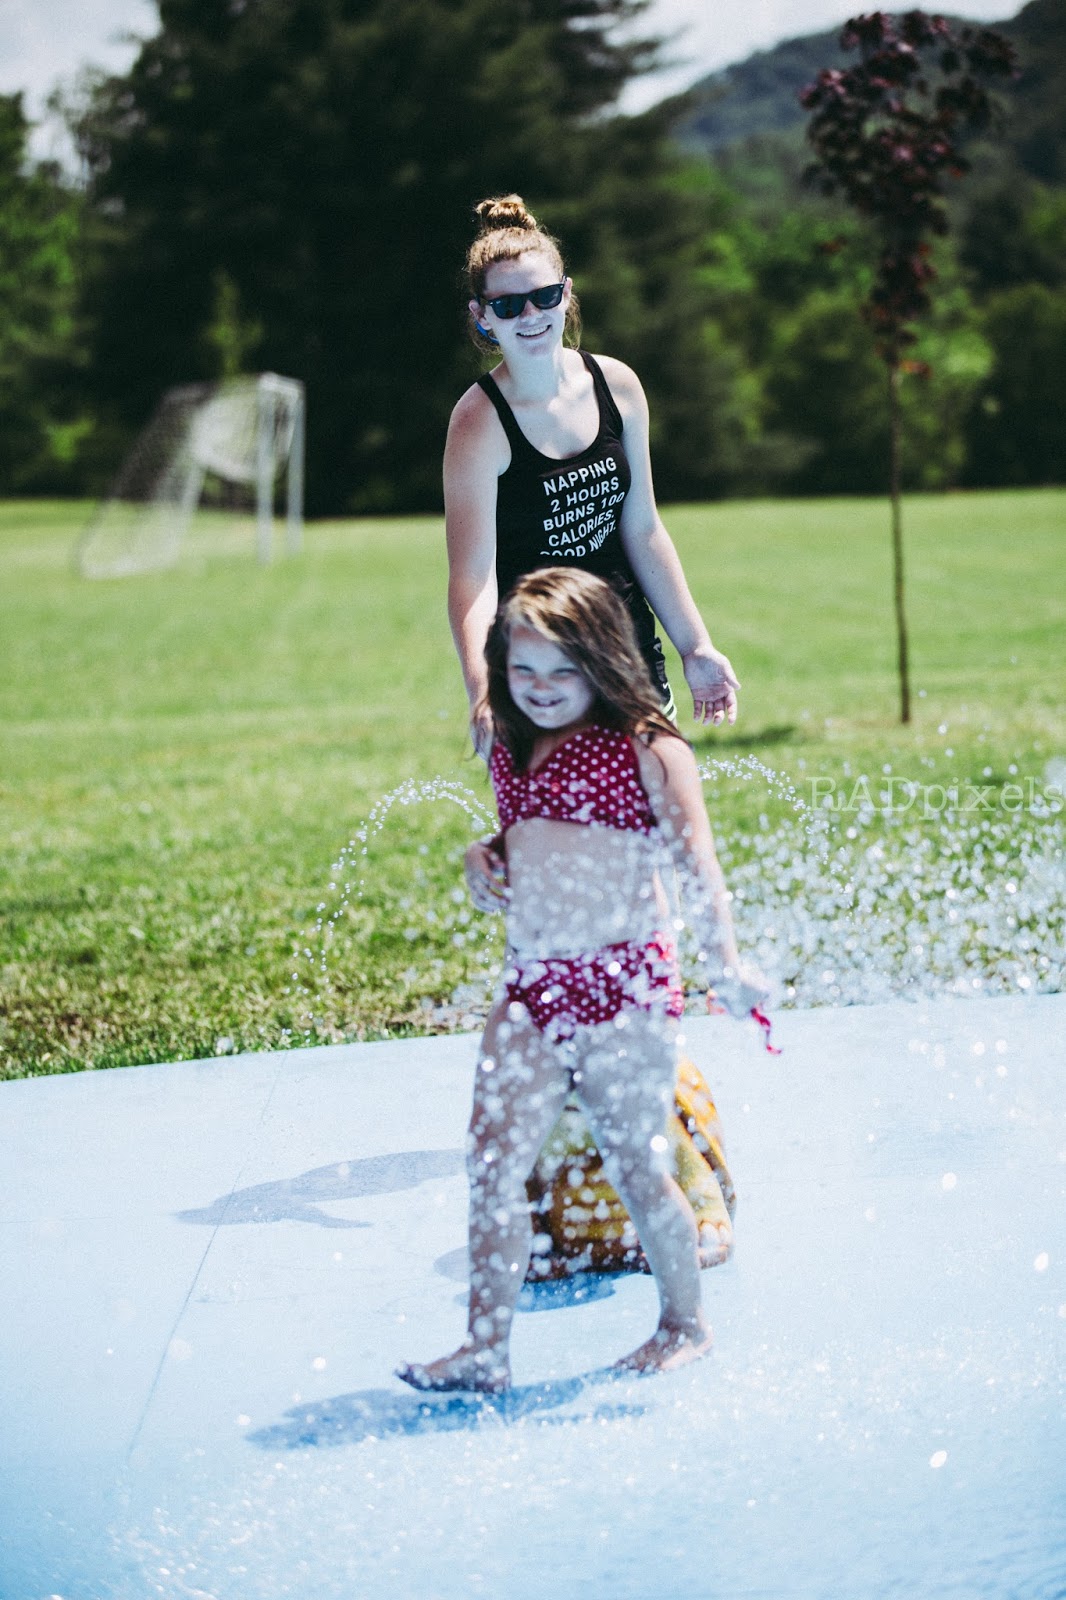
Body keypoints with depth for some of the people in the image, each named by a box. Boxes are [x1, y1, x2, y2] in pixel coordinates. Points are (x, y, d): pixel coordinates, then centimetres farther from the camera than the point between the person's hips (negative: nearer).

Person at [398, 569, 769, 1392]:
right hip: (529, 985, 6)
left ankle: (685, 1324, 24)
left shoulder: (649, 749, -5)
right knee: (494, 1162, -1)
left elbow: (696, 858, -13)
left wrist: (724, 960, -25)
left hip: (625, 983, -6)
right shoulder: (511, 749, 13)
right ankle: (486, 1346, 5)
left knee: (636, 1166, 4)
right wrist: (486, 859, 8)